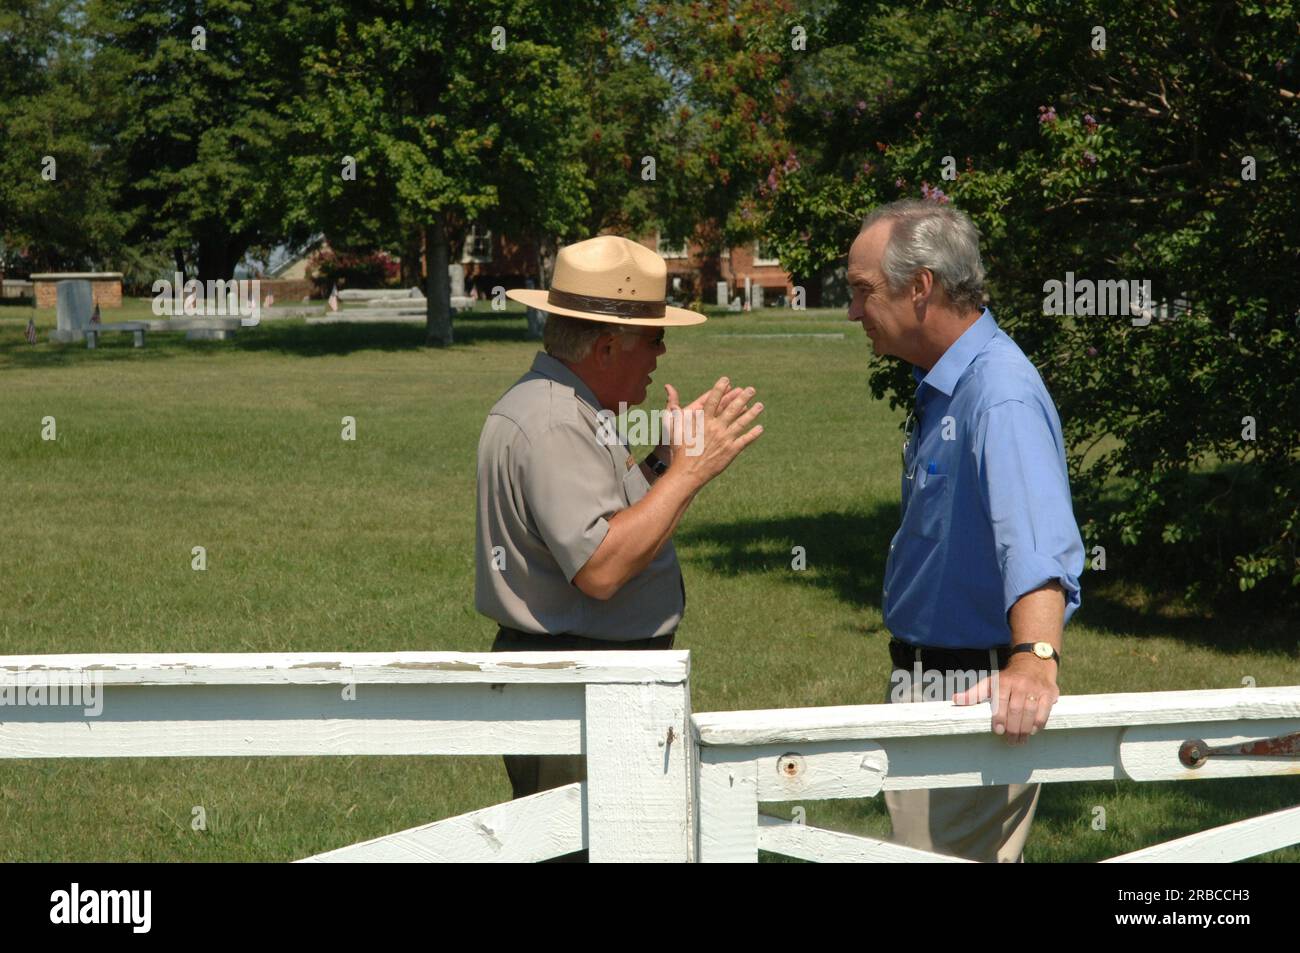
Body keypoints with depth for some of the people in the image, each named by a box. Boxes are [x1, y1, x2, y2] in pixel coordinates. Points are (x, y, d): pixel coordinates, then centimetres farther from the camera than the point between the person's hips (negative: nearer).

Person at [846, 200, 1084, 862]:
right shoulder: (939, 389, 11)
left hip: (977, 696, -11)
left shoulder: (1001, 396, -24)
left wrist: (1035, 659, -52)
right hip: (926, 682, 11)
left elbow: (1036, 540, -38)